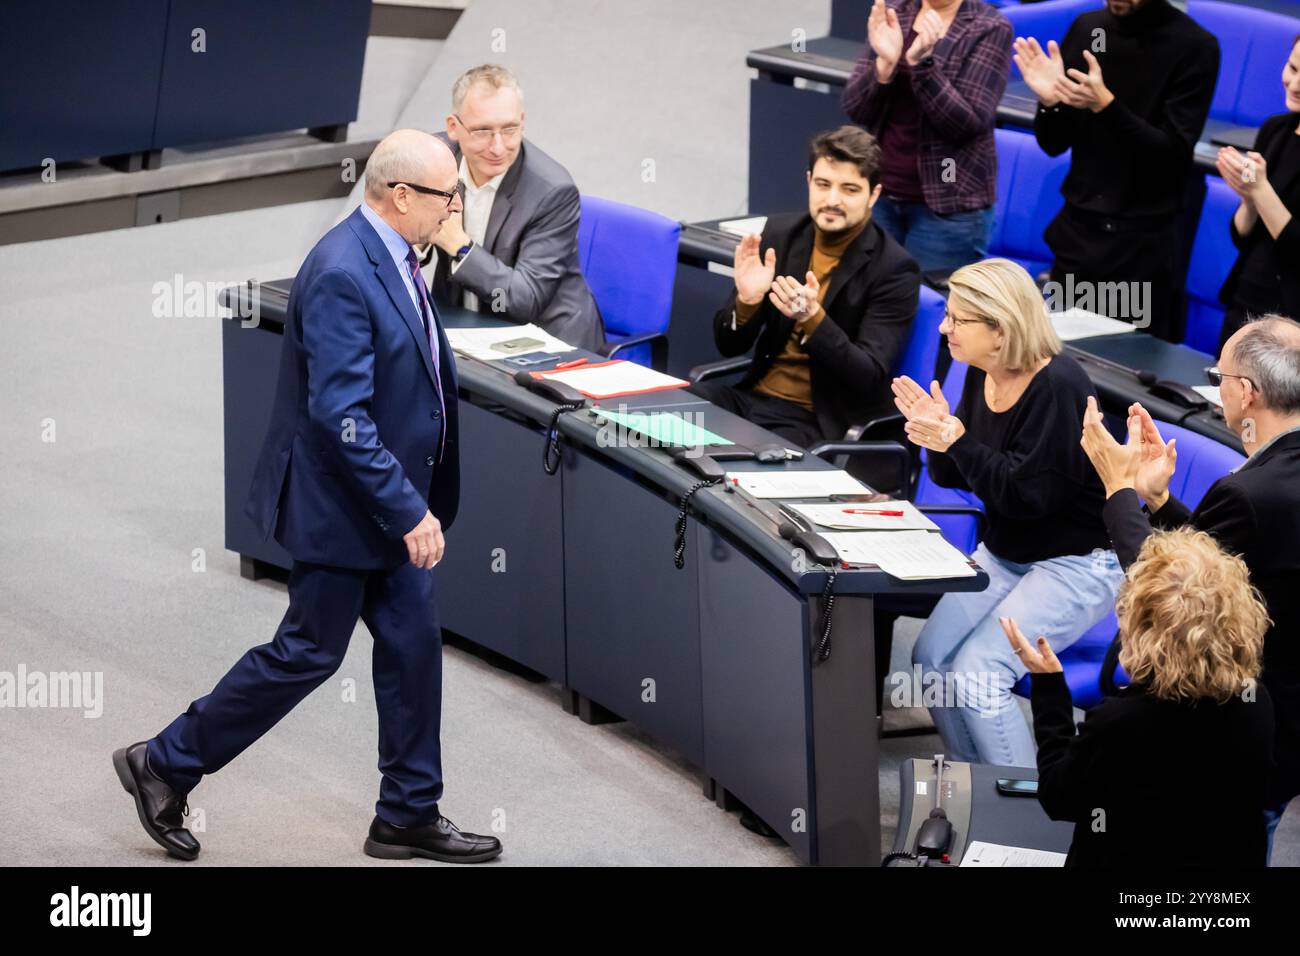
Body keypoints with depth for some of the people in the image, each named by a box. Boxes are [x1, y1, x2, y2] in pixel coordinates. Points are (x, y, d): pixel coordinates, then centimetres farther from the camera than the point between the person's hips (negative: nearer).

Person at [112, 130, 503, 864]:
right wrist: (408, 510, -26)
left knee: (413, 645, 11)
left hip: (392, 497, 9)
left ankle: (410, 815, 21)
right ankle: (166, 765, 16)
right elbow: (340, 414, -28)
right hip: (344, 502, -9)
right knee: (308, 654, 2)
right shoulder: (341, 273, -25)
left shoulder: (391, 258, 6)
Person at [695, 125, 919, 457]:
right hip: (752, 396, 5)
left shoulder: (894, 270, -10)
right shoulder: (780, 232, 4)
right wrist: (746, 300, -16)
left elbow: (870, 380, -16)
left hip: (821, 421, -5)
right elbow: (728, 345, 6)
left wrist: (812, 318, -30)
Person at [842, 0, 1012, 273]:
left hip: (948, 206, -4)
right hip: (880, 193, 4)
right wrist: (885, 63, -20)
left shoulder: (990, 29, -9)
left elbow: (969, 125, -17)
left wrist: (921, 63, -28)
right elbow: (856, 109, -2)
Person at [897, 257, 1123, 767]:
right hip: (1004, 554, 8)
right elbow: (955, 477, 8)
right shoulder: (983, 378, 1)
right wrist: (936, 433, -12)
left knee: (977, 674, -21)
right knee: (930, 657, -8)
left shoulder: (1057, 386, -23)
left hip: (1075, 563, -8)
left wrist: (957, 442, -28)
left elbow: (1026, 494, -26)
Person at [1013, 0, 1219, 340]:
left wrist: (1105, 105, -27)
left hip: (1144, 245, -4)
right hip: (1077, 234, 4)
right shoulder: (1086, 29, 4)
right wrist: (1050, 101, -13)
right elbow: (1055, 144, 8)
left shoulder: (1195, 47, -10)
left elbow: (1174, 155, -16)